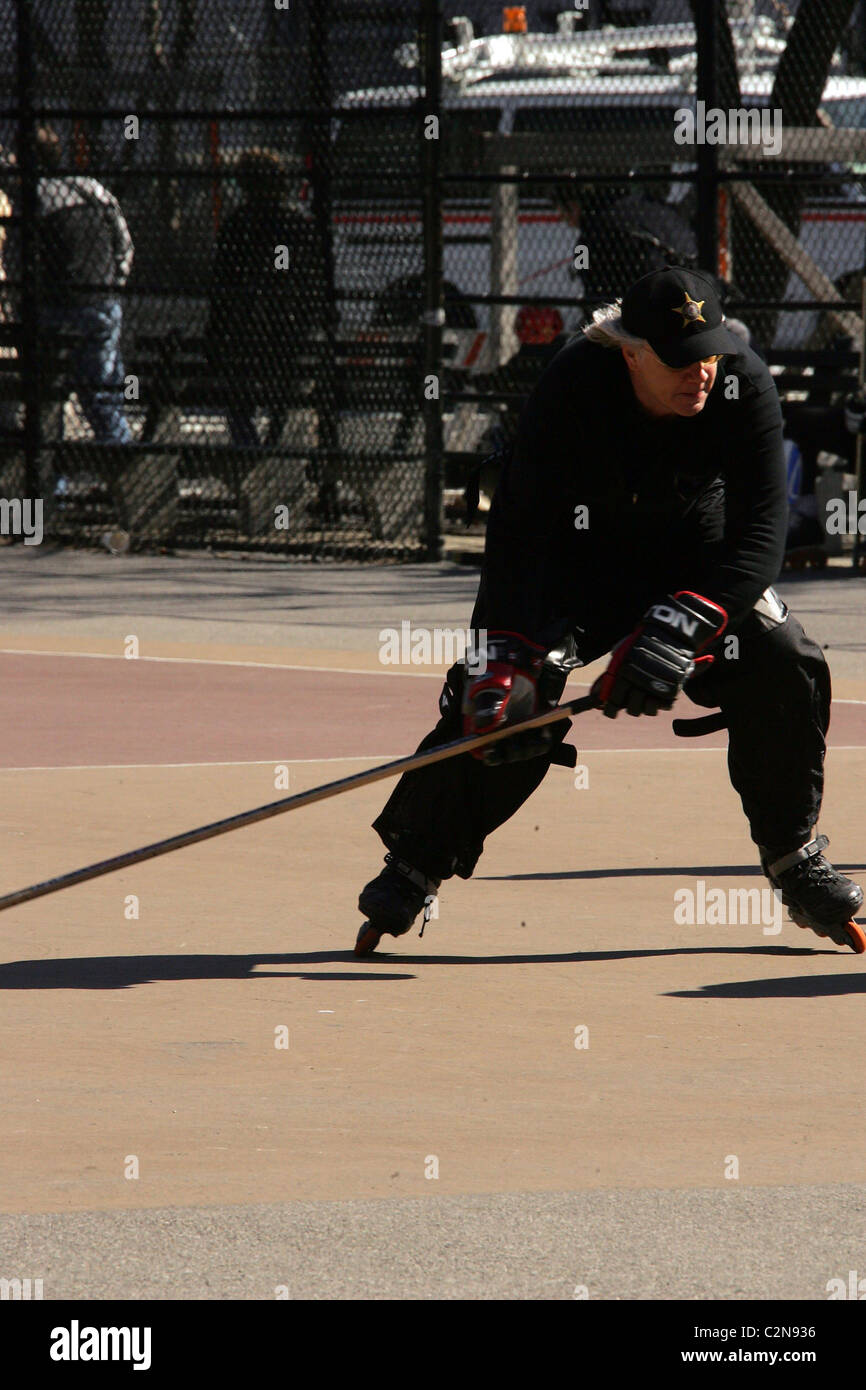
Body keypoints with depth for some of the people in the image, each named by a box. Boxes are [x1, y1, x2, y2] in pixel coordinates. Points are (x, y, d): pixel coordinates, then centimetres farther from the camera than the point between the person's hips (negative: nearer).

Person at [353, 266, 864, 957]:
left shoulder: (743, 385, -27)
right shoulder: (573, 387, -31)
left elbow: (760, 534, -29)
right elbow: (518, 529, -28)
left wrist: (678, 628, -43)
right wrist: (508, 658, -38)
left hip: (696, 555, 2)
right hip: (577, 555, -2)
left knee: (783, 664, -17)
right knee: (495, 699, -20)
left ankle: (798, 865, 3)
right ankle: (413, 868, -2)